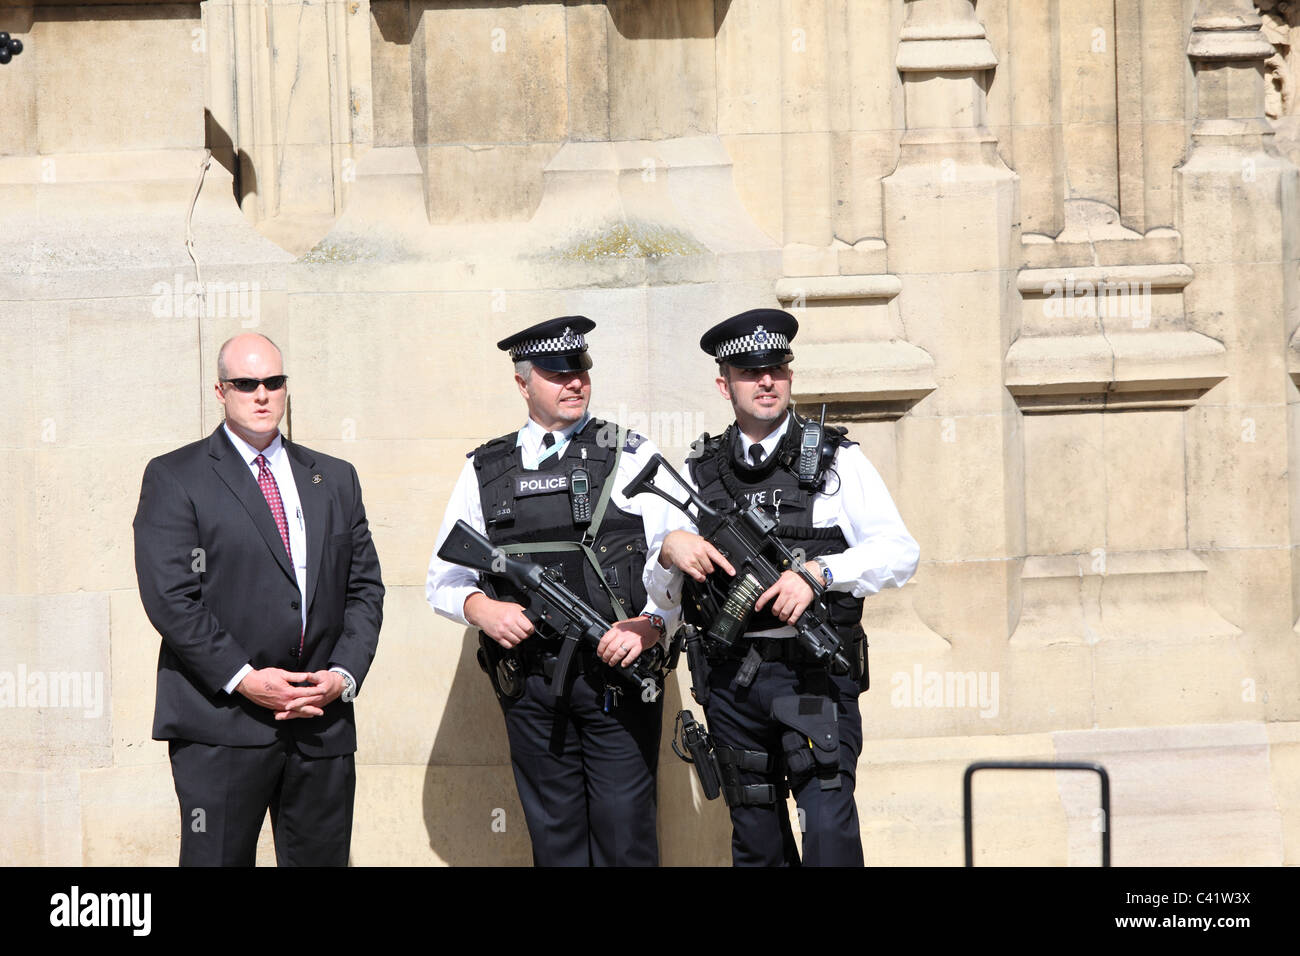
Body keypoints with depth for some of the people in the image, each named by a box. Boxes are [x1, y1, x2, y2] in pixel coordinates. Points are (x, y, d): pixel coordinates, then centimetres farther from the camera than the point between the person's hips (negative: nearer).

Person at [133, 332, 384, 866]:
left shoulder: (335, 480, 17)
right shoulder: (175, 478, 2)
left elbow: (365, 587, 14)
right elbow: (169, 597, -7)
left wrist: (345, 673, -3)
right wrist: (242, 678, -15)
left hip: (323, 722, 4)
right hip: (221, 725, -4)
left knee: (322, 858, 5)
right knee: (218, 860, -6)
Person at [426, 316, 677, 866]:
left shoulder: (631, 457, 6)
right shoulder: (486, 470, 12)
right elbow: (443, 579, 13)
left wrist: (650, 625, -18)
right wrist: (478, 607, -8)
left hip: (618, 675, -2)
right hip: (530, 684, 2)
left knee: (624, 837, -6)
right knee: (554, 837, 7)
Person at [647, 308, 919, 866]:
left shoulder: (836, 460, 4)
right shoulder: (700, 473, 12)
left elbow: (900, 553, -6)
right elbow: (661, 593, 13)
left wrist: (817, 572, -20)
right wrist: (670, 551, -9)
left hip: (816, 674, -3)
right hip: (732, 682, 3)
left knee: (829, 829, -18)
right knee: (755, 843, 8)